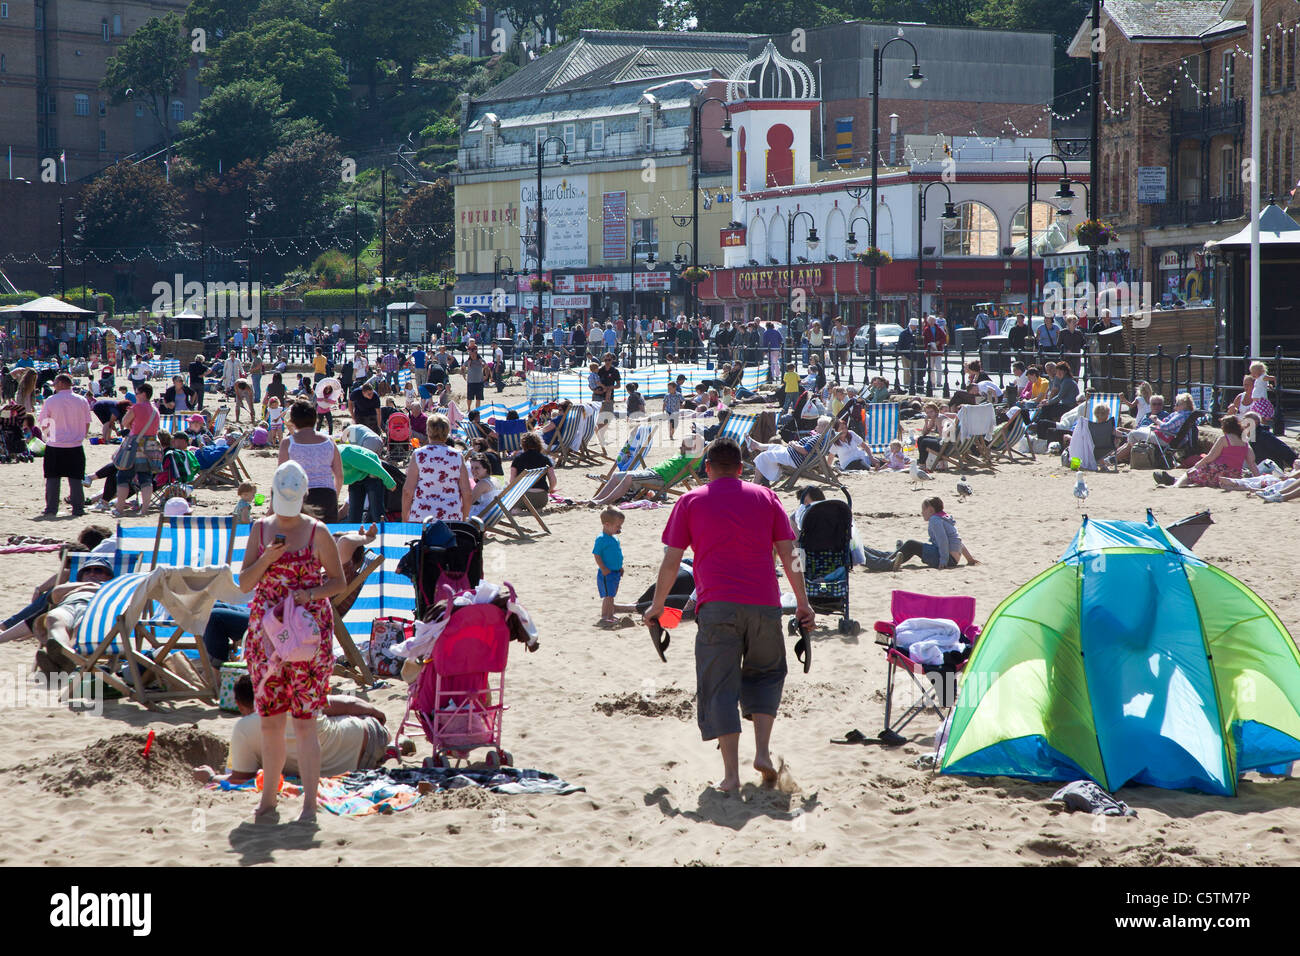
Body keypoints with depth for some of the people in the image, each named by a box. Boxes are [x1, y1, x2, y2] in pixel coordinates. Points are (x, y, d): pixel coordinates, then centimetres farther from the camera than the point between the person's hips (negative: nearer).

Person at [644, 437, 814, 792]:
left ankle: (731, 772, -8)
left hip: (716, 605, -2)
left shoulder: (690, 501, 9)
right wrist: (803, 603, 15)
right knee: (766, 673, 22)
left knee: (719, 687, 1)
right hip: (764, 603, 2)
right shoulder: (765, 497, 14)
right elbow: (789, 555, 9)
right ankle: (763, 751, 5)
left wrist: (656, 606, 18)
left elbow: (671, 562, 7)